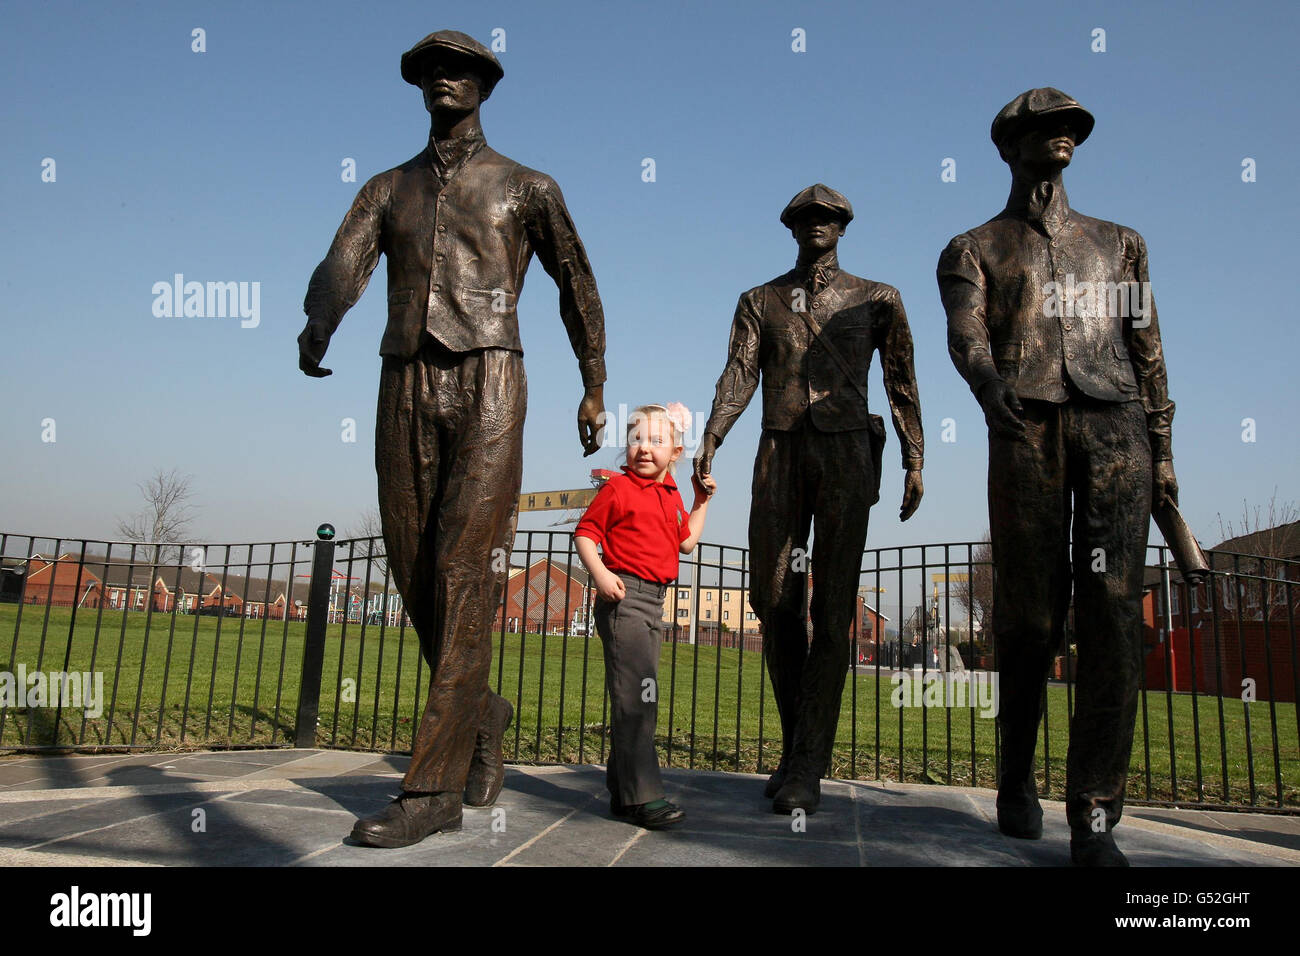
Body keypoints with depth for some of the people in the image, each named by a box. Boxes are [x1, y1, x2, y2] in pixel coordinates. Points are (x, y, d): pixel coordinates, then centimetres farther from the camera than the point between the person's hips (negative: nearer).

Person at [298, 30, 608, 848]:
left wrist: (595, 388, 17)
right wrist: (314, 336, -20)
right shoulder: (387, 190, 20)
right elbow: (342, 269, 2)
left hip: (488, 384, -4)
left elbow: (577, 283, 19)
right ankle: (482, 715, 27)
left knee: (465, 574, -14)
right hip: (406, 388, 4)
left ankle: (434, 788, -12)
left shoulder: (526, 188, 15)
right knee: (417, 577, 3)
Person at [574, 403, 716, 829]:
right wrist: (599, 573, -21)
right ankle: (642, 797, -8)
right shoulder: (618, 488, -5)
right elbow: (584, 533, -7)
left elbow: (686, 542, 25)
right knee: (635, 695, -12)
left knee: (641, 697, 13)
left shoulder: (671, 495, 15)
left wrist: (702, 501, 22)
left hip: (655, 601, 8)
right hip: (625, 595, -8)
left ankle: (622, 790, 24)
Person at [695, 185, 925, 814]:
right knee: (775, 601, -2)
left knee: (832, 608, -7)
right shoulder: (759, 301, 18)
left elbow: (901, 382, 11)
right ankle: (796, 743, 15)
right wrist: (709, 439, -12)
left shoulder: (877, 299, 15)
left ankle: (808, 767, -3)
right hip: (780, 454, 2)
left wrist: (914, 461, 0)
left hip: (847, 454, -1)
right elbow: (739, 372, 4)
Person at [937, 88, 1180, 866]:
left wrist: (1162, 450, 12)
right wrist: (989, 384, -26)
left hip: (1115, 423, 2)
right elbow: (966, 335, -3)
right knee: (1031, 609, -4)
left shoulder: (1119, 243, 27)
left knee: (1114, 611, -10)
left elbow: (1146, 351, 22)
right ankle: (1017, 772, 19)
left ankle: (1095, 819, -5)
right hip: (1026, 422, -2)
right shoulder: (973, 249, 18)